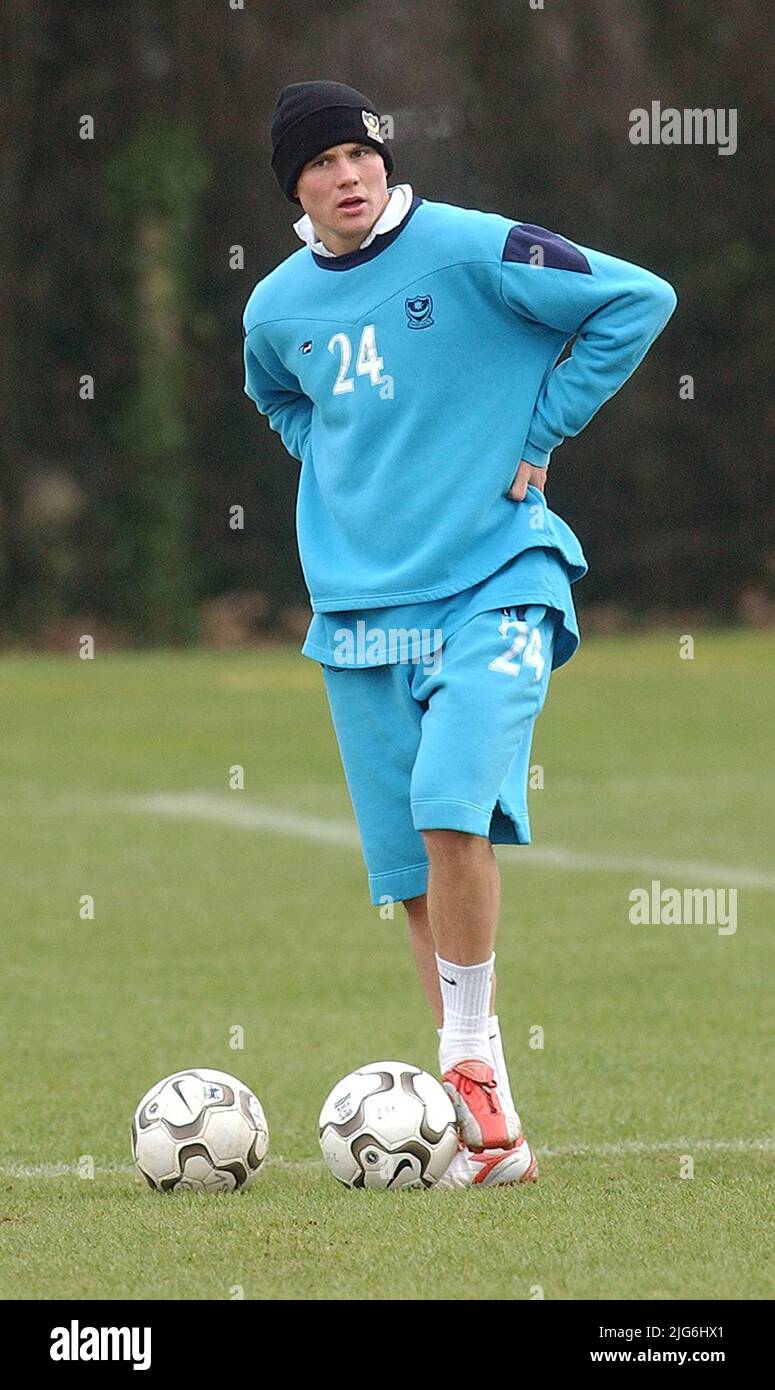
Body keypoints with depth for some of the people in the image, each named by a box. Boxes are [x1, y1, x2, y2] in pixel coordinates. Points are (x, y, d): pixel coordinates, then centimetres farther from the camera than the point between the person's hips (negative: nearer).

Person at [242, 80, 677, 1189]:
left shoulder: (472, 252, -9)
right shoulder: (278, 308, 8)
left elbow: (638, 300, -7)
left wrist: (540, 433, -6)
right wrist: (336, 469, 13)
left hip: (494, 587, -5)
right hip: (359, 612, 5)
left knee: (452, 808, -25)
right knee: (411, 876, 4)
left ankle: (469, 1058, -11)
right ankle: (488, 1124, 11)